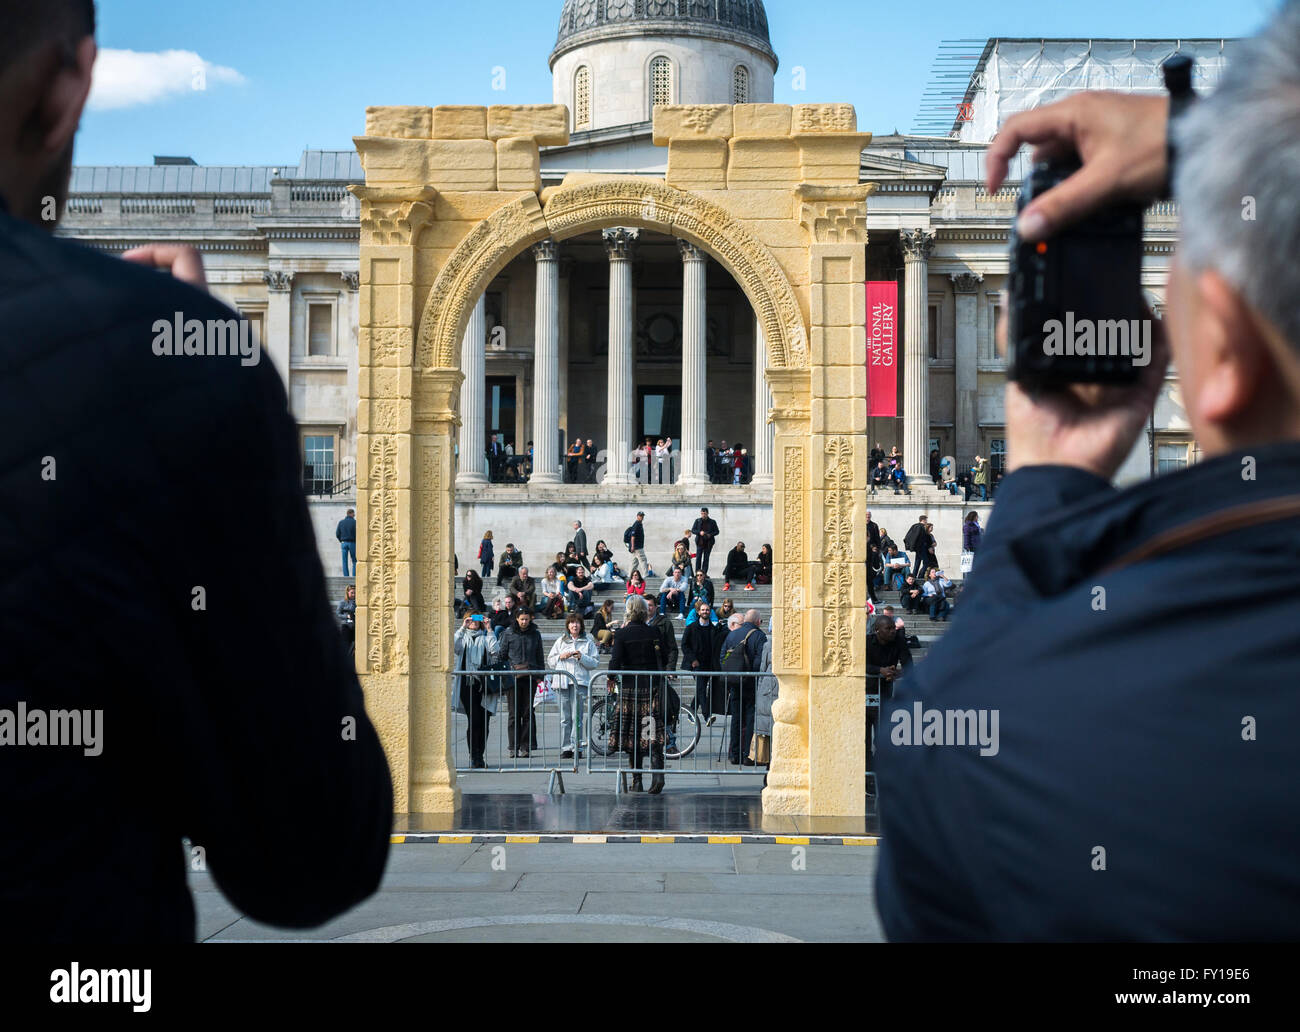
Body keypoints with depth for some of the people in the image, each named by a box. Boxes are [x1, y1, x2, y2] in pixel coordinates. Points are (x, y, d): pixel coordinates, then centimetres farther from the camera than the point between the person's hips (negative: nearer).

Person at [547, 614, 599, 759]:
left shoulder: (588, 642, 12)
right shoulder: (561, 641, 18)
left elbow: (595, 663, 7)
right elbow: (550, 660, 16)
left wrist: (582, 657, -9)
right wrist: (561, 656, -3)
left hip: (580, 682, -2)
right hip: (562, 681, 2)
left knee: (577, 716, -9)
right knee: (564, 717, -1)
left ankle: (576, 747, -8)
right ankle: (565, 748, 2)